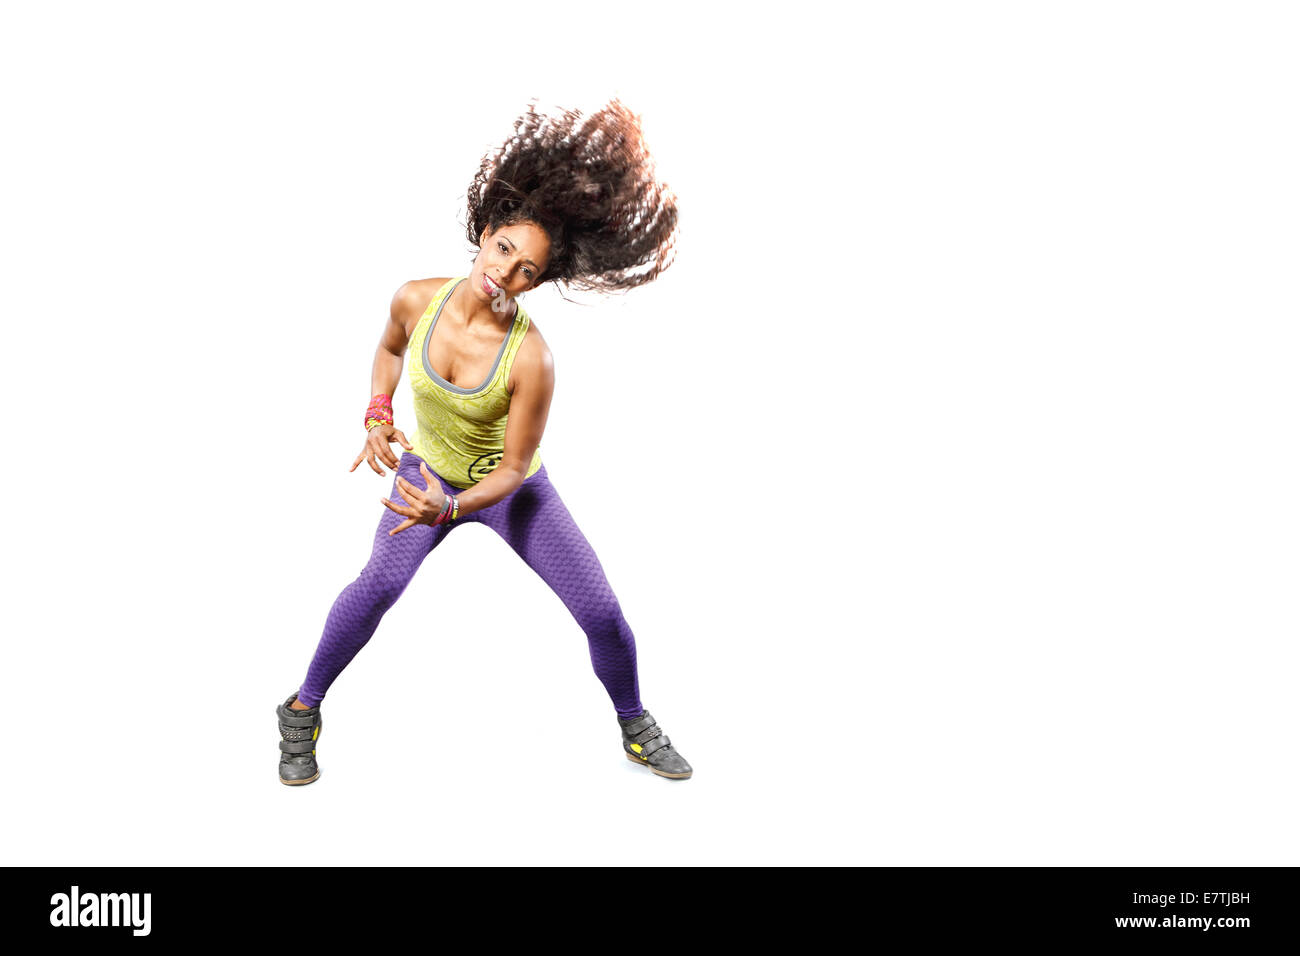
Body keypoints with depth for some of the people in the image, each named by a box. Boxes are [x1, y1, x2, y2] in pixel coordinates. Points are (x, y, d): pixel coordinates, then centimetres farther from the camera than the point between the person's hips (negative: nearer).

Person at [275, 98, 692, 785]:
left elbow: (514, 468, -23)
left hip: (512, 490, -1)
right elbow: (390, 348, 6)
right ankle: (303, 710, -6)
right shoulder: (417, 299, -20)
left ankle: (635, 727, 22)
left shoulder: (530, 357, -31)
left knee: (602, 613, -7)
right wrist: (377, 415, -7)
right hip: (429, 470, 1)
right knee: (381, 581, -28)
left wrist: (450, 508, -39)